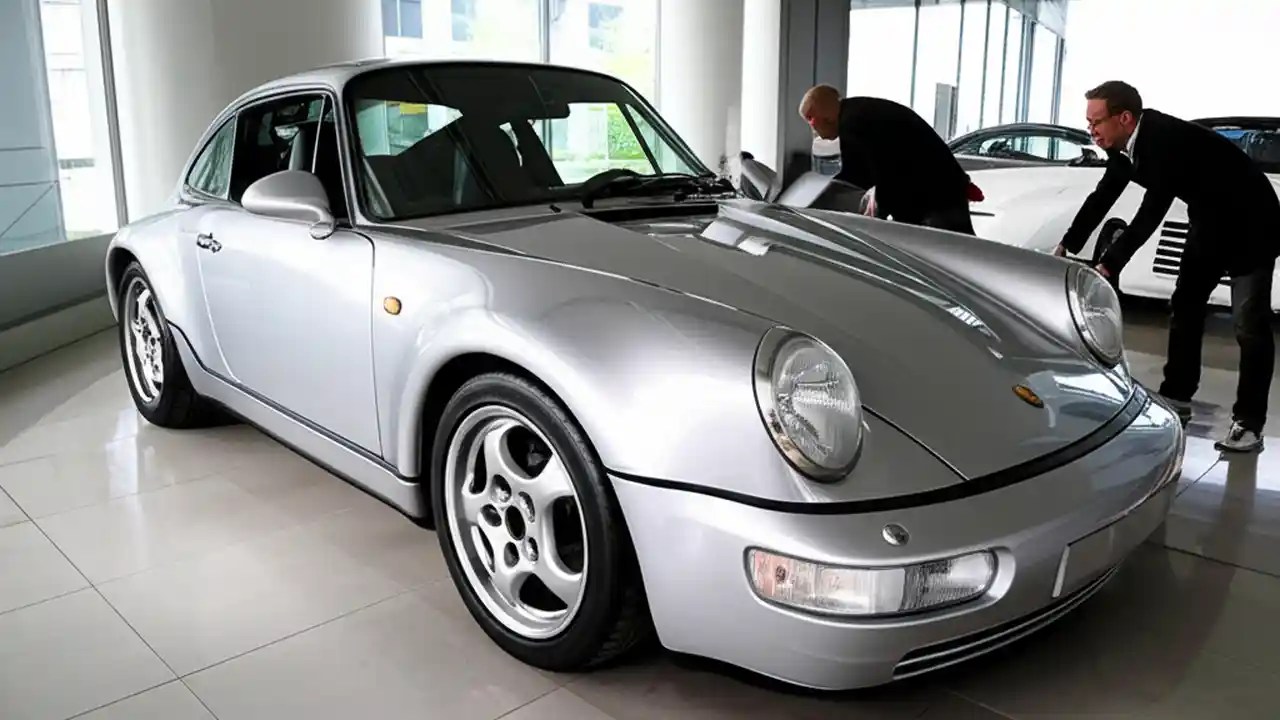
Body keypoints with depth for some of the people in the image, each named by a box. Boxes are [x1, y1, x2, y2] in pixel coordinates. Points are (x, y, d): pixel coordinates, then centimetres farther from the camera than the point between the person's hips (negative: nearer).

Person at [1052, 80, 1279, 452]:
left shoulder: (1168, 139, -33)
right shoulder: (1128, 142, -7)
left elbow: (1151, 213, -35)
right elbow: (1102, 197, 2)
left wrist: (1107, 265, -35)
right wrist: (1066, 247, -1)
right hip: (1209, 222, 9)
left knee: (1249, 325, -8)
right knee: (1184, 308, 12)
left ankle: (1248, 422, -2)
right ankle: (1176, 399, 22)